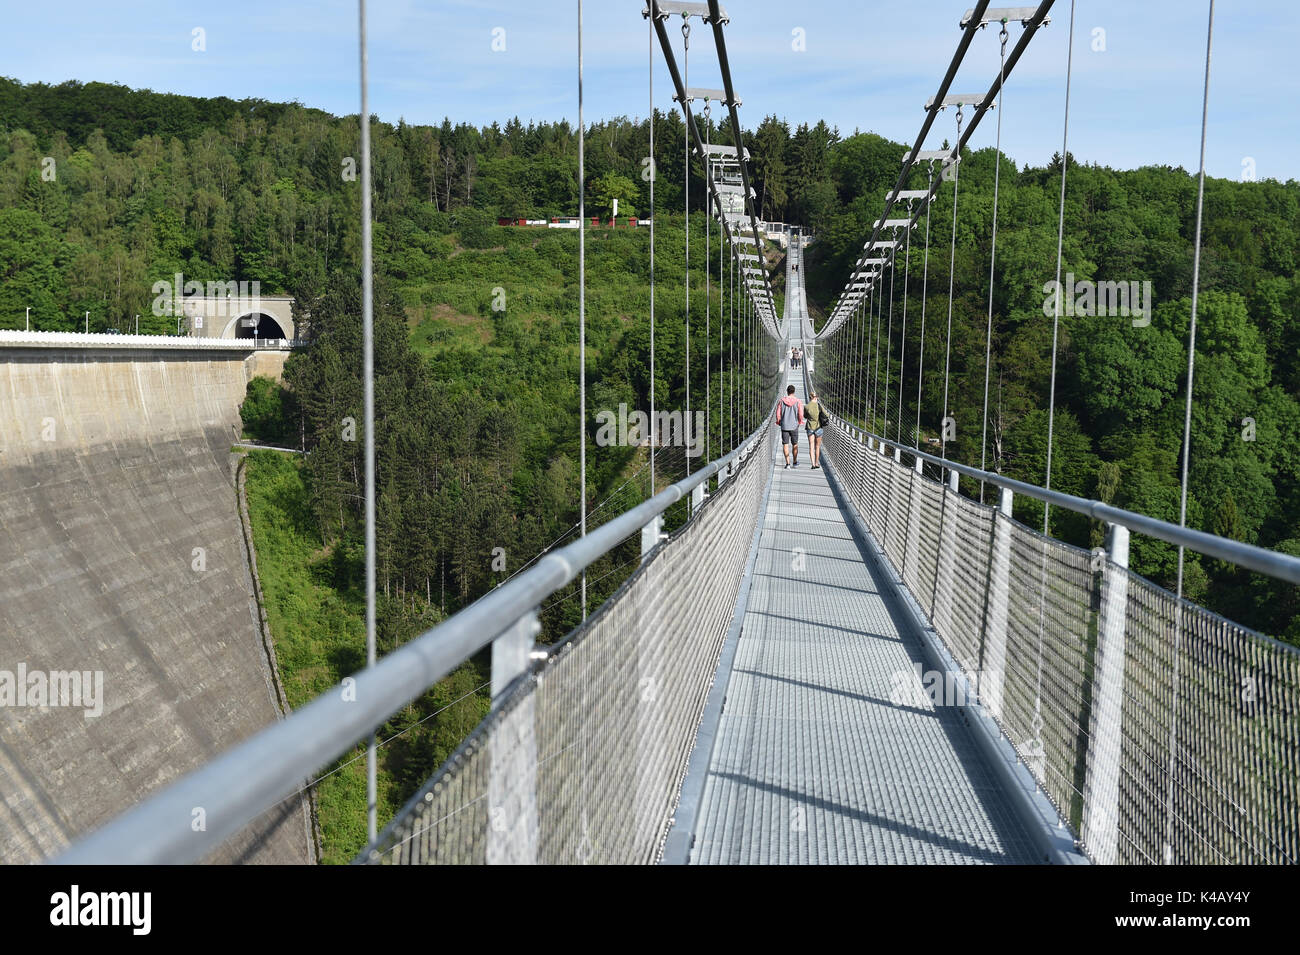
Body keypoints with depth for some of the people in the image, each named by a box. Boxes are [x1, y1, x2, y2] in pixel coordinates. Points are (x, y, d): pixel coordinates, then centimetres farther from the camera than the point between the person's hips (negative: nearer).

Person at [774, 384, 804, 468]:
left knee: (785, 444, 3)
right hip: (794, 426, 0)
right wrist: (800, 422, 13)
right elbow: (801, 414, -6)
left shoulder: (781, 401, -3)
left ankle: (788, 463, -2)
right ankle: (795, 462, 22)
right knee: (795, 444, 13)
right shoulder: (798, 401, -5)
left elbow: (778, 414, -2)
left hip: (784, 426, 0)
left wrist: (778, 422, 15)